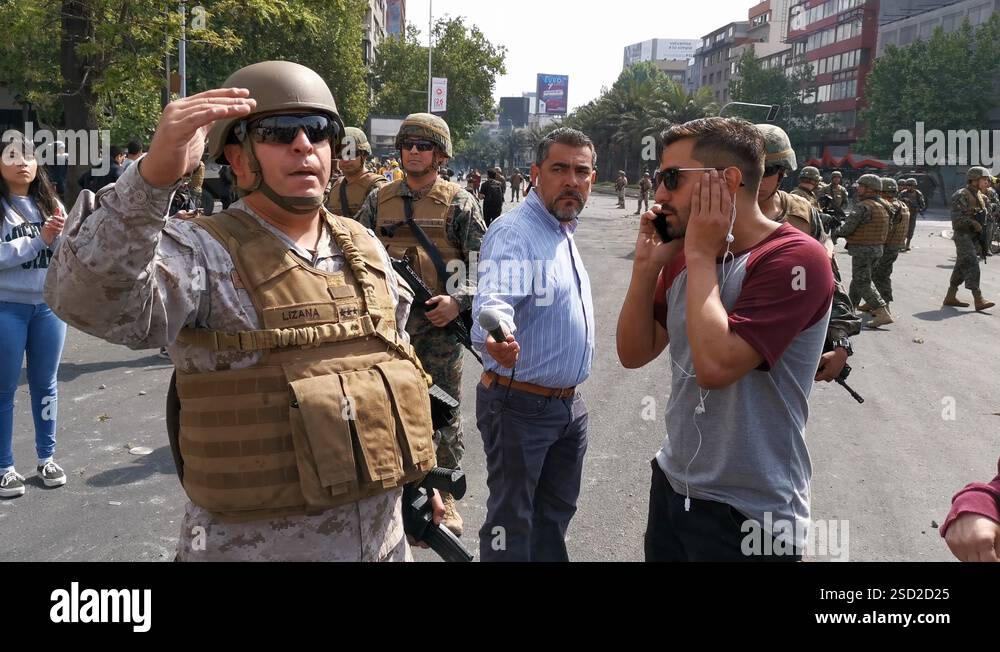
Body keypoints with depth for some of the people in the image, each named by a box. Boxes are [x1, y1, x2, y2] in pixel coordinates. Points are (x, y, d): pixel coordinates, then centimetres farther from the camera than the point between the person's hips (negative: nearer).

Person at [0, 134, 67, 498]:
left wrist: (63, 235, -15)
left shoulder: (50, 203, 8)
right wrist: (39, 239, -17)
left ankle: (46, 458, 24)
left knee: (45, 384, 12)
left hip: (49, 304, 4)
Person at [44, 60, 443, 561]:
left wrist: (422, 476, 18)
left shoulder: (365, 249, 6)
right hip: (253, 544, -5)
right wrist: (152, 176, -43)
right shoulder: (205, 255, -13)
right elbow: (87, 296, -31)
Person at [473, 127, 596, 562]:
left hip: (568, 402, 9)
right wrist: (494, 335, -58)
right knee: (512, 522, 5)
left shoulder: (565, 233, 10)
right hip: (520, 405, -9)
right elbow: (495, 298, -37)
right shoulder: (513, 233, -19)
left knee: (556, 513, 21)